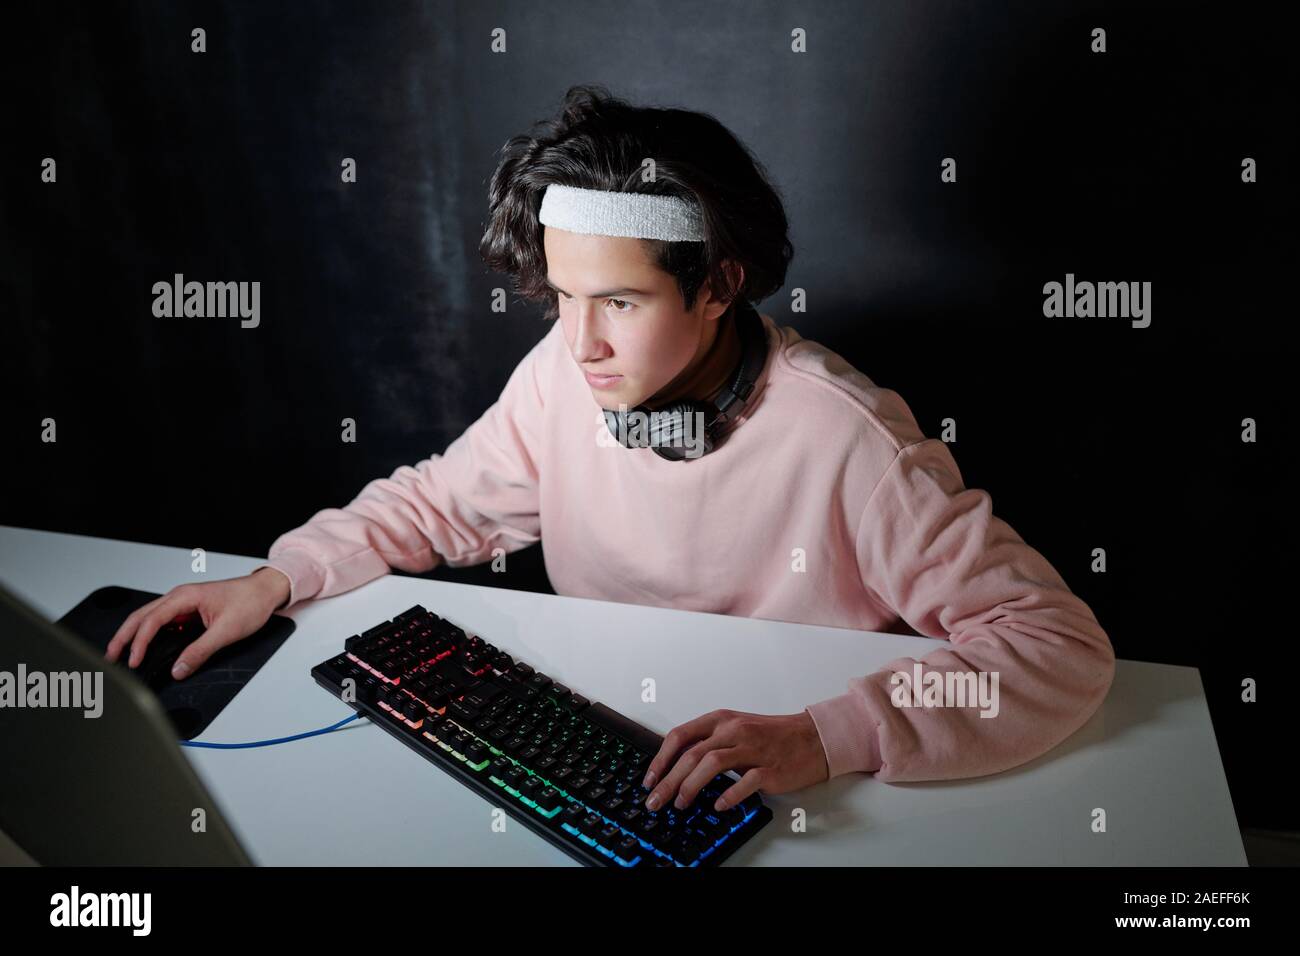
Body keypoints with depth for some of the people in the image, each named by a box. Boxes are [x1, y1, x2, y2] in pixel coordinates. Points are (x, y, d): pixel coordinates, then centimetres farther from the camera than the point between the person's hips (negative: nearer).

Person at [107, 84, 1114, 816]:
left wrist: (826, 736, -36)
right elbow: (440, 500, 8)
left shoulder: (843, 439, -24)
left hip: (780, 810, -4)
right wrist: (275, 579, -7)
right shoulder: (565, 375, -9)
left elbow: (1065, 645, -24)